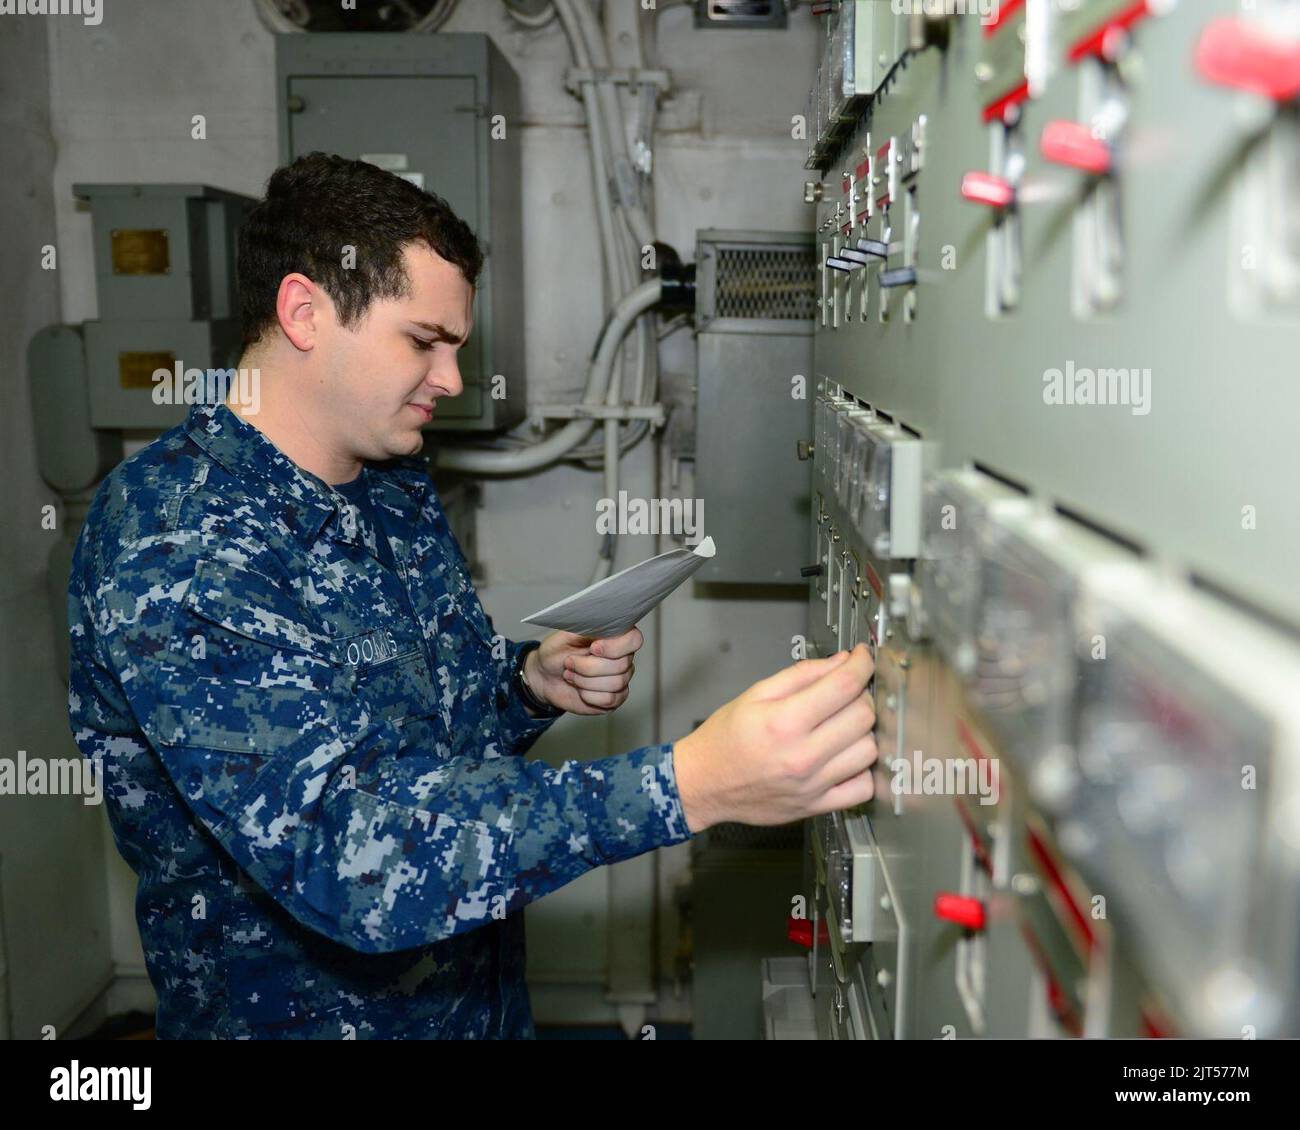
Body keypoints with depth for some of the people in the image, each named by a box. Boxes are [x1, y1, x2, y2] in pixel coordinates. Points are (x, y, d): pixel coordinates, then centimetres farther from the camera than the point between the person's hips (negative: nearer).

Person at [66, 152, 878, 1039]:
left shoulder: (401, 491, 2)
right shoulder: (170, 542, -25)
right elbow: (342, 849, -35)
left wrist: (534, 685, -10)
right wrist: (686, 786, -43)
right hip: (303, 1011, -7)